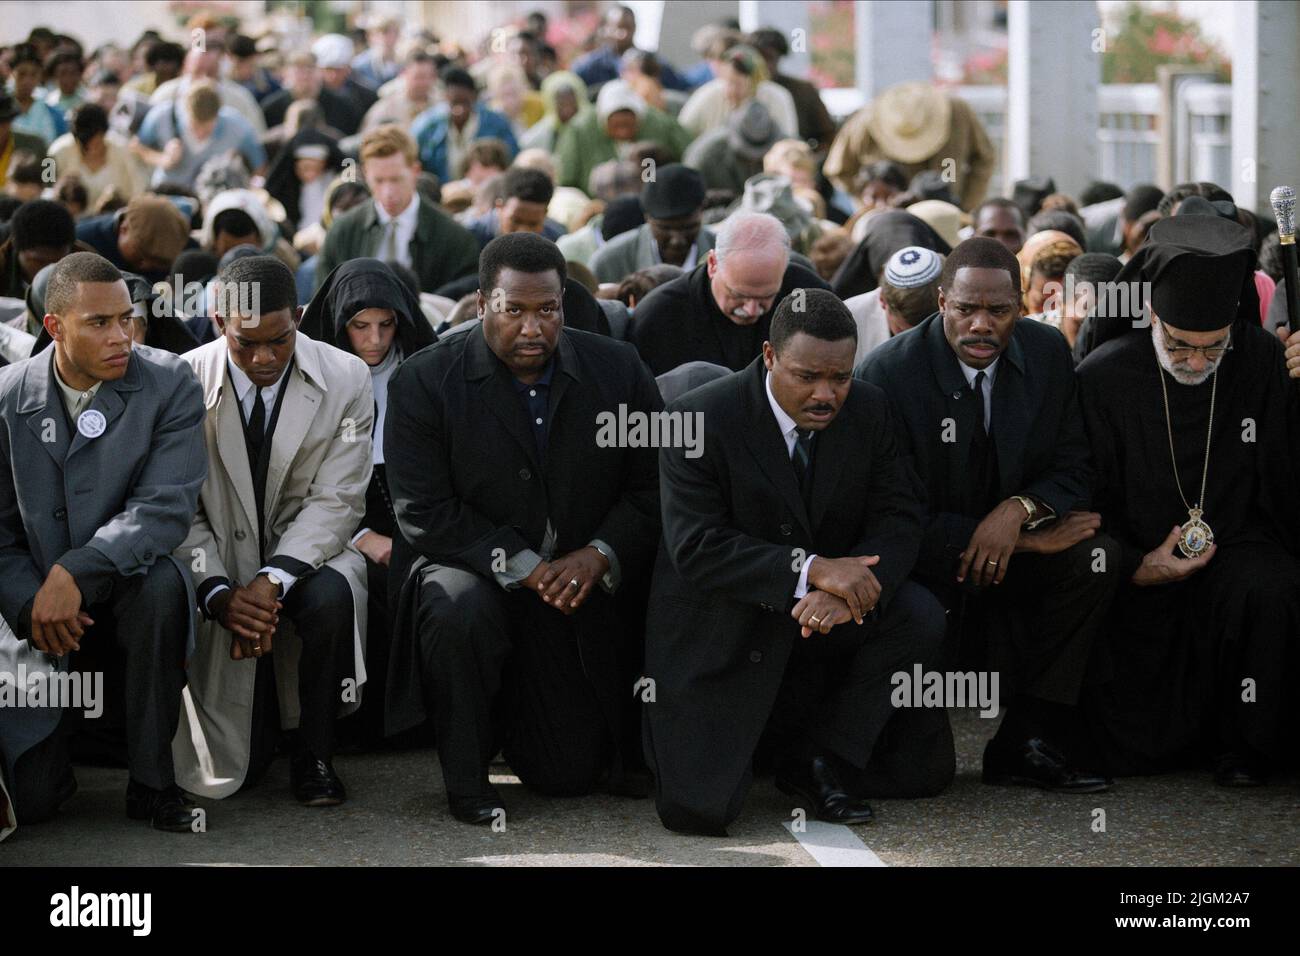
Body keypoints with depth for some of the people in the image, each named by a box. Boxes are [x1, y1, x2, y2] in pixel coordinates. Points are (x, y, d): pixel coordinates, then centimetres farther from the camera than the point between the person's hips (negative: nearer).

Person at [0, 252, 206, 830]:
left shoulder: (170, 386, -8)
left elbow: (167, 507, -18)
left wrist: (75, 572, -30)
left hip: (124, 592, 0)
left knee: (161, 581, -38)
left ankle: (151, 780, -19)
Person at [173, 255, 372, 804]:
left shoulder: (345, 379, -8)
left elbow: (335, 501, -12)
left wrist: (275, 578, -27)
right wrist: (218, 593, -24)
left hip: (307, 558, 0)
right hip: (223, 572, 0)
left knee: (329, 598, -38)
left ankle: (314, 757, -14)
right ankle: (262, 716, 27)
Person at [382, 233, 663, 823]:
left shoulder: (618, 371, -3)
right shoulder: (423, 382, -12)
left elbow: (652, 487, 0)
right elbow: (424, 514, -16)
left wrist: (599, 555, -18)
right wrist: (525, 567, -24)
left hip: (579, 588, 3)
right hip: (472, 570, -3)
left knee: (572, 775, 2)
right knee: (459, 613, -40)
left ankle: (517, 703, 39)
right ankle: (465, 776, -15)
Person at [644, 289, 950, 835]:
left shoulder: (867, 411, -3)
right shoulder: (700, 421, -17)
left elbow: (898, 519, -6)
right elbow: (696, 546, -22)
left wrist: (848, 588, -29)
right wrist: (810, 569, -34)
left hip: (821, 620, 4)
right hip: (722, 636, -4)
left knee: (919, 619, -26)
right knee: (698, 810, -15)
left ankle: (825, 759, -6)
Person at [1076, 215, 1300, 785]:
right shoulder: (1104, 379, -8)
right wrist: (1136, 567, -16)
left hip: (1241, 552, 0)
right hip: (1141, 582, 0)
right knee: (1132, 749, -10)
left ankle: (1245, 740, -11)